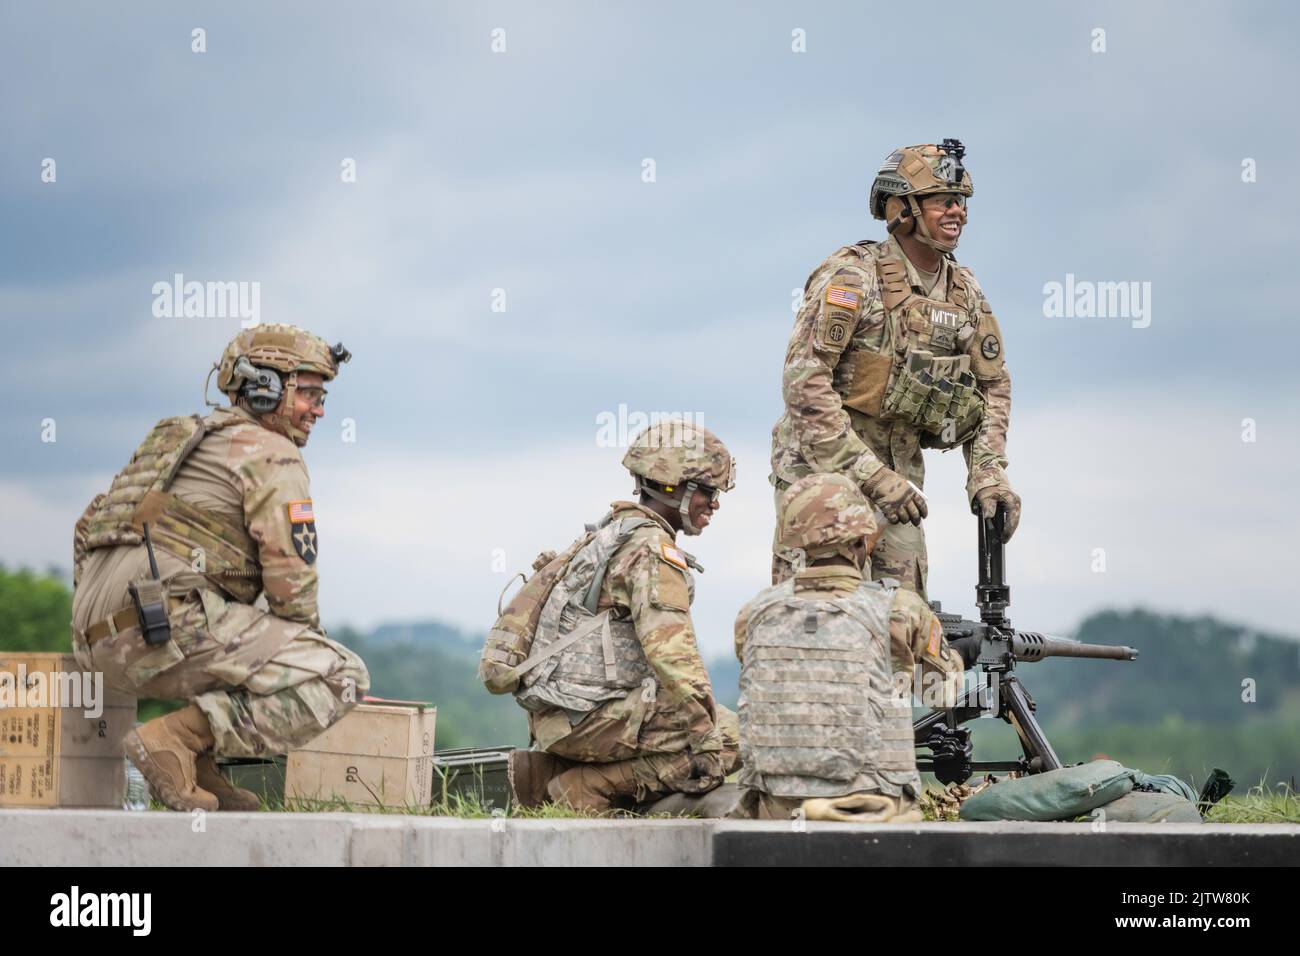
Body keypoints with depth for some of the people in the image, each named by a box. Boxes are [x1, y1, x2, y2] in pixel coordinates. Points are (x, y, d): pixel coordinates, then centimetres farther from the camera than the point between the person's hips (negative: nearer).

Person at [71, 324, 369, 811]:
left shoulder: (178, 438, 30)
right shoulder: (271, 454, 1)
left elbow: (89, 528, 34)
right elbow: (290, 574, -8)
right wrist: (306, 648, 9)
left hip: (104, 643, 9)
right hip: (172, 624, -9)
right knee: (342, 678, -10)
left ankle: (197, 768, 13)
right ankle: (177, 737, -17)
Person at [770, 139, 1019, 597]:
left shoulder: (964, 291, 7)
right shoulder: (854, 276, -15)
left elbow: (993, 385, 16)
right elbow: (804, 380, -21)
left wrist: (989, 471, 1)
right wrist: (869, 473, -24)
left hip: (898, 469, 6)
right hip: (822, 463, -6)